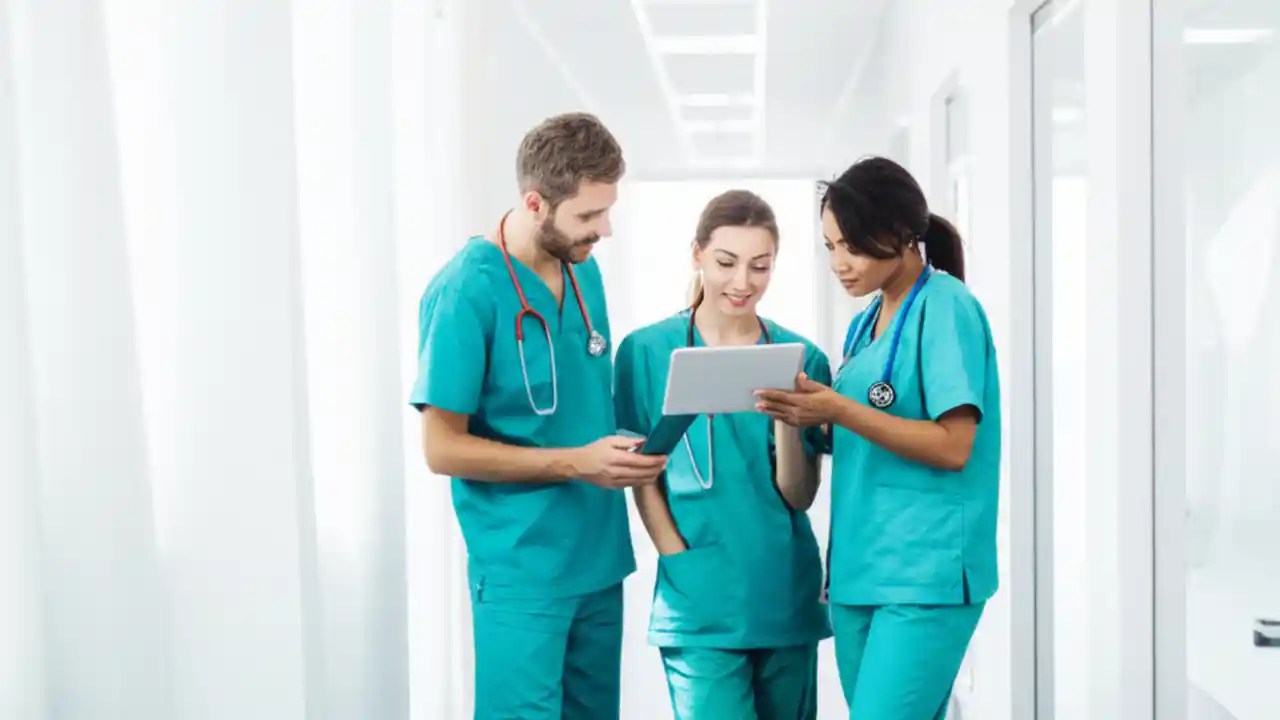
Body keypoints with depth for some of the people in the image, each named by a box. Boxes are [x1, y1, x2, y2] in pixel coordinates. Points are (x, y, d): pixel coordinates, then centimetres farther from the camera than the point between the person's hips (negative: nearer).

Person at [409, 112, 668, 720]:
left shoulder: (584, 271, 6)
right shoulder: (467, 290, -16)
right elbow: (443, 448, -15)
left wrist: (624, 450, 1)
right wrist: (577, 464, -21)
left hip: (599, 560, 7)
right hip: (522, 572, -7)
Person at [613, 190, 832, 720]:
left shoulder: (800, 358, 3)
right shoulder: (648, 352, -2)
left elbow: (798, 497, -1)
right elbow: (644, 481, 1)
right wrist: (683, 566, -10)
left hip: (787, 596, 3)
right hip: (701, 602, -3)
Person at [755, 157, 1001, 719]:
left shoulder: (947, 308, -9)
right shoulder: (866, 322, 15)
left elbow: (953, 447, -16)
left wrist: (839, 410, -20)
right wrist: (812, 416, 4)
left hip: (926, 574, -8)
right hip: (860, 570, 8)